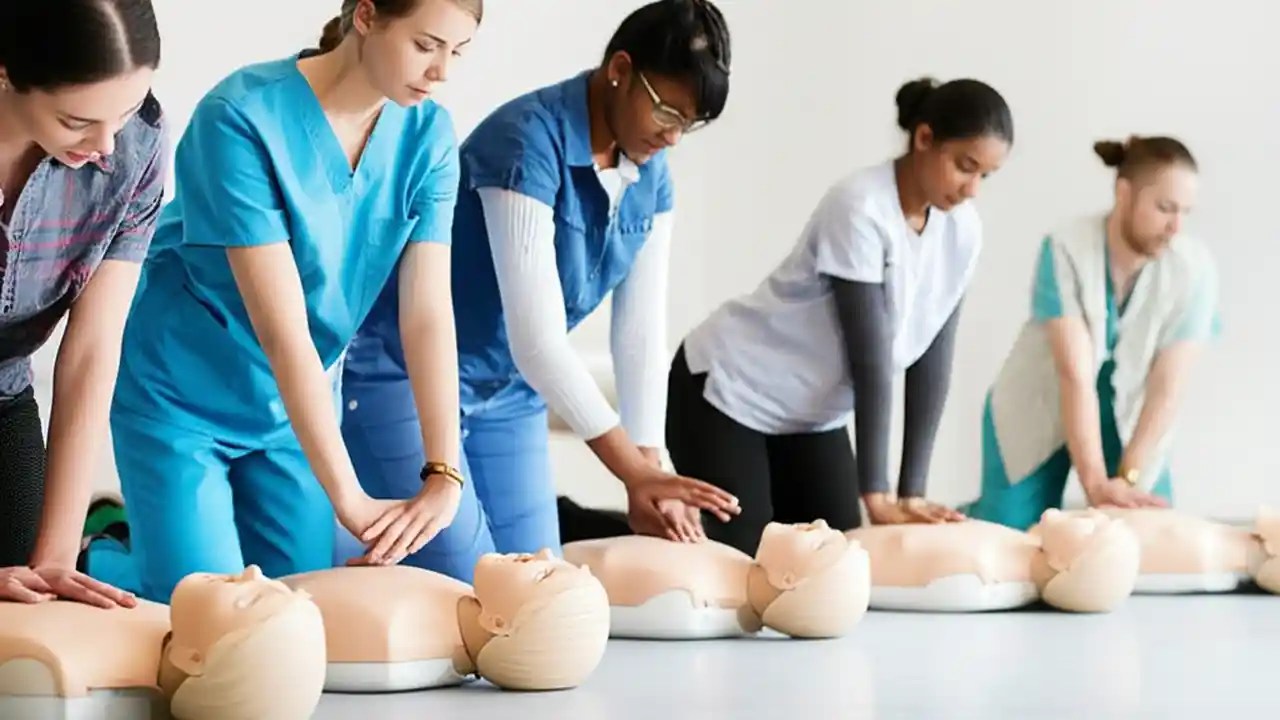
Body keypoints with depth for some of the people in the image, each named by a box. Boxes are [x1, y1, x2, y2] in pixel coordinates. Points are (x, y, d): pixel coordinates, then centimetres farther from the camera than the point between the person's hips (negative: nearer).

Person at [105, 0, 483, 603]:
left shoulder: (427, 135, -9)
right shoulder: (242, 118, -25)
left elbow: (429, 313, -14)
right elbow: (282, 330, -28)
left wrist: (444, 474, -25)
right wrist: (348, 497, -30)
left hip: (299, 404, 5)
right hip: (182, 398, -5)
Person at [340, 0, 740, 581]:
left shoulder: (651, 178, -2)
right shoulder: (529, 141, -26)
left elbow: (641, 332, 0)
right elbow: (537, 338, -30)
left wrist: (647, 477, -6)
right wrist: (635, 471, -31)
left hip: (507, 392, 8)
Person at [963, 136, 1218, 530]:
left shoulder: (1194, 269, -20)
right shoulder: (1067, 249, -26)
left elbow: (1166, 389, -20)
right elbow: (1076, 375, -31)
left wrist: (1128, 478, -26)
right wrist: (1096, 483, -35)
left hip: (1127, 421, 2)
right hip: (1037, 411, -2)